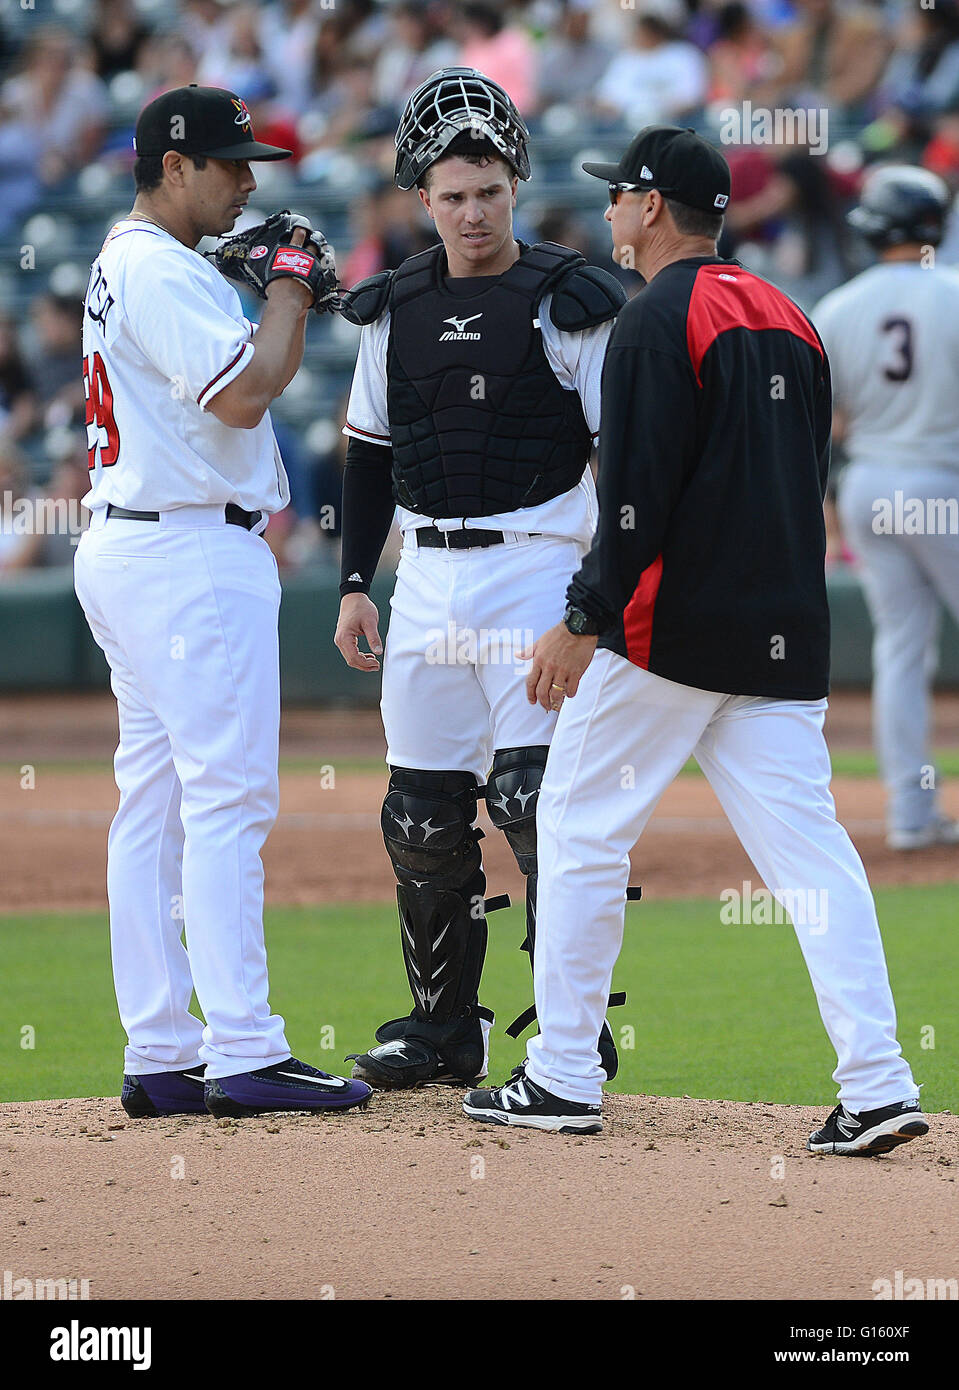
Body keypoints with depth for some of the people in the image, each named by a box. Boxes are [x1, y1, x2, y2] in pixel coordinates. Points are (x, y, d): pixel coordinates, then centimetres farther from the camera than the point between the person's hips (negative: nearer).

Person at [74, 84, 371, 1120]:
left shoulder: (126, 266, 20)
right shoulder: (163, 270, -14)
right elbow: (241, 395, -21)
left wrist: (289, 297, 12)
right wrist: (290, 287, -10)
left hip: (124, 549, 11)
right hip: (190, 556, -11)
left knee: (153, 806, 8)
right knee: (227, 801, -11)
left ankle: (160, 1058, 8)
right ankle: (243, 1055, -14)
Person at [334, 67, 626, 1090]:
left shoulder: (566, 303, -4)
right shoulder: (396, 309, 10)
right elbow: (369, 454, 17)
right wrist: (355, 585, 11)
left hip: (535, 573, -5)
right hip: (427, 578, 5)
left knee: (537, 798, -14)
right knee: (422, 814, 7)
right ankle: (444, 1030, 19)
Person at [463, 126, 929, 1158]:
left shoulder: (662, 318, -9)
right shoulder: (788, 320, 16)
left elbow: (638, 492, -16)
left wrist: (585, 620, -16)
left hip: (669, 628, -7)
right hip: (783, 639, 7)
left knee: (582, 829, 4)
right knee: (808, 847, 1)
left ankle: (563, 1077, 6)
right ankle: (876, 1084, -10)